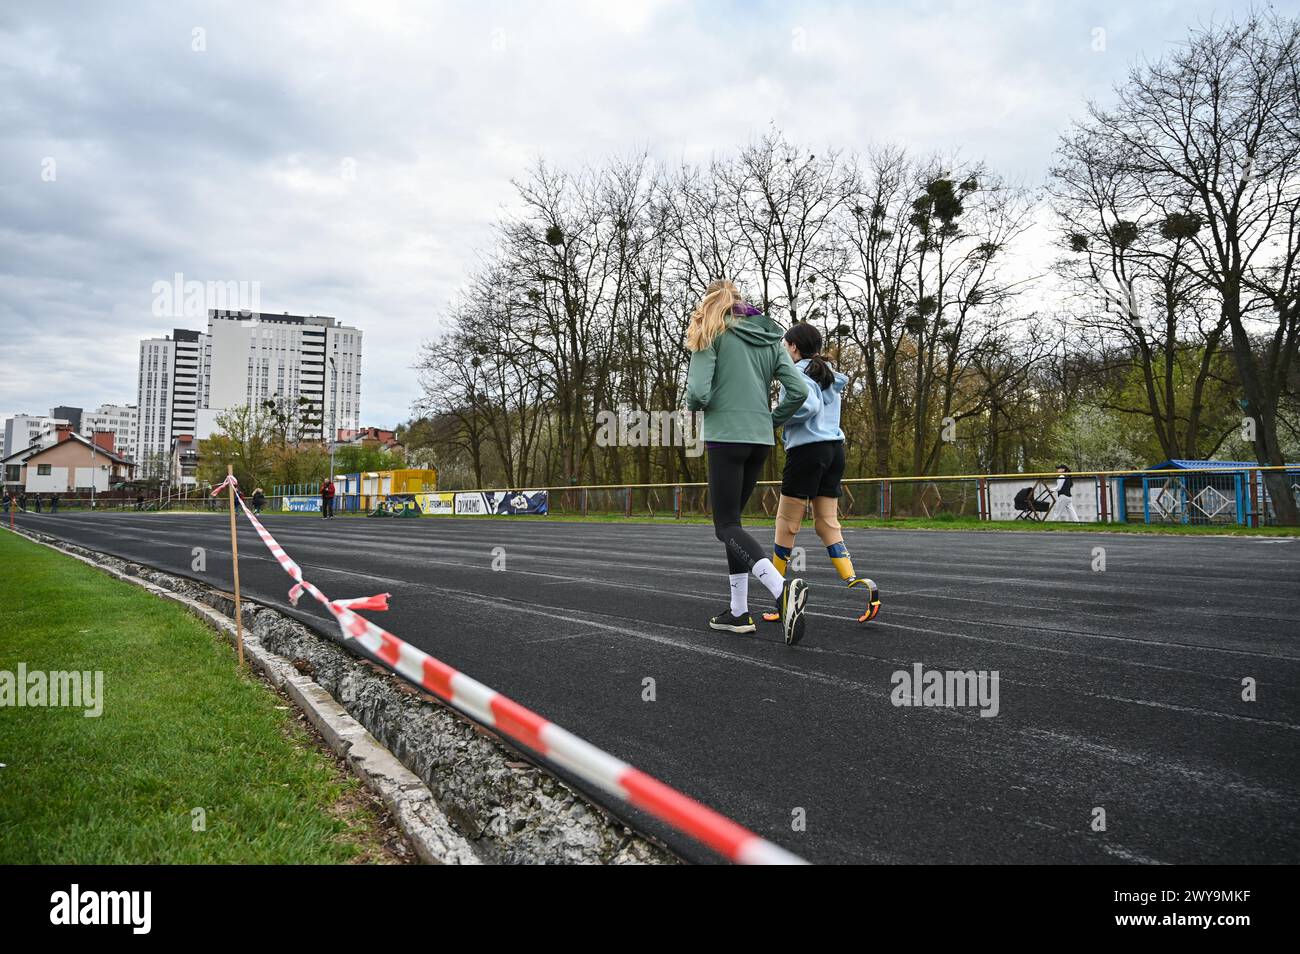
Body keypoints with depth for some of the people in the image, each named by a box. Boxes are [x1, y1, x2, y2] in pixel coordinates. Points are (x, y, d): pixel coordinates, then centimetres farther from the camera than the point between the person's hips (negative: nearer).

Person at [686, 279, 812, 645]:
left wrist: (692, 404, 10)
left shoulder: (712, 334, -3)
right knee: (731, 519, 16)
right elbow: (798, 390, 3)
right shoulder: (770, 337, 13)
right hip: (760, 440, 6)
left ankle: (782, 588, -26)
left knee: (726, 526, -4)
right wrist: (771, 421, 16)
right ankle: (739, 612, 15)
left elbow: (698, 393, -13)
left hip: (726, 436, -6)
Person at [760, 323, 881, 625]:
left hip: (808, 450, -8)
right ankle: (856, 583, -13)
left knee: (786, 524, 0)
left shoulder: (799, 372, -6)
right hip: (835, 449, 8)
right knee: (828, 524, 5)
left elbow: (808, 406, -22)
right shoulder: (829, 374, 20)